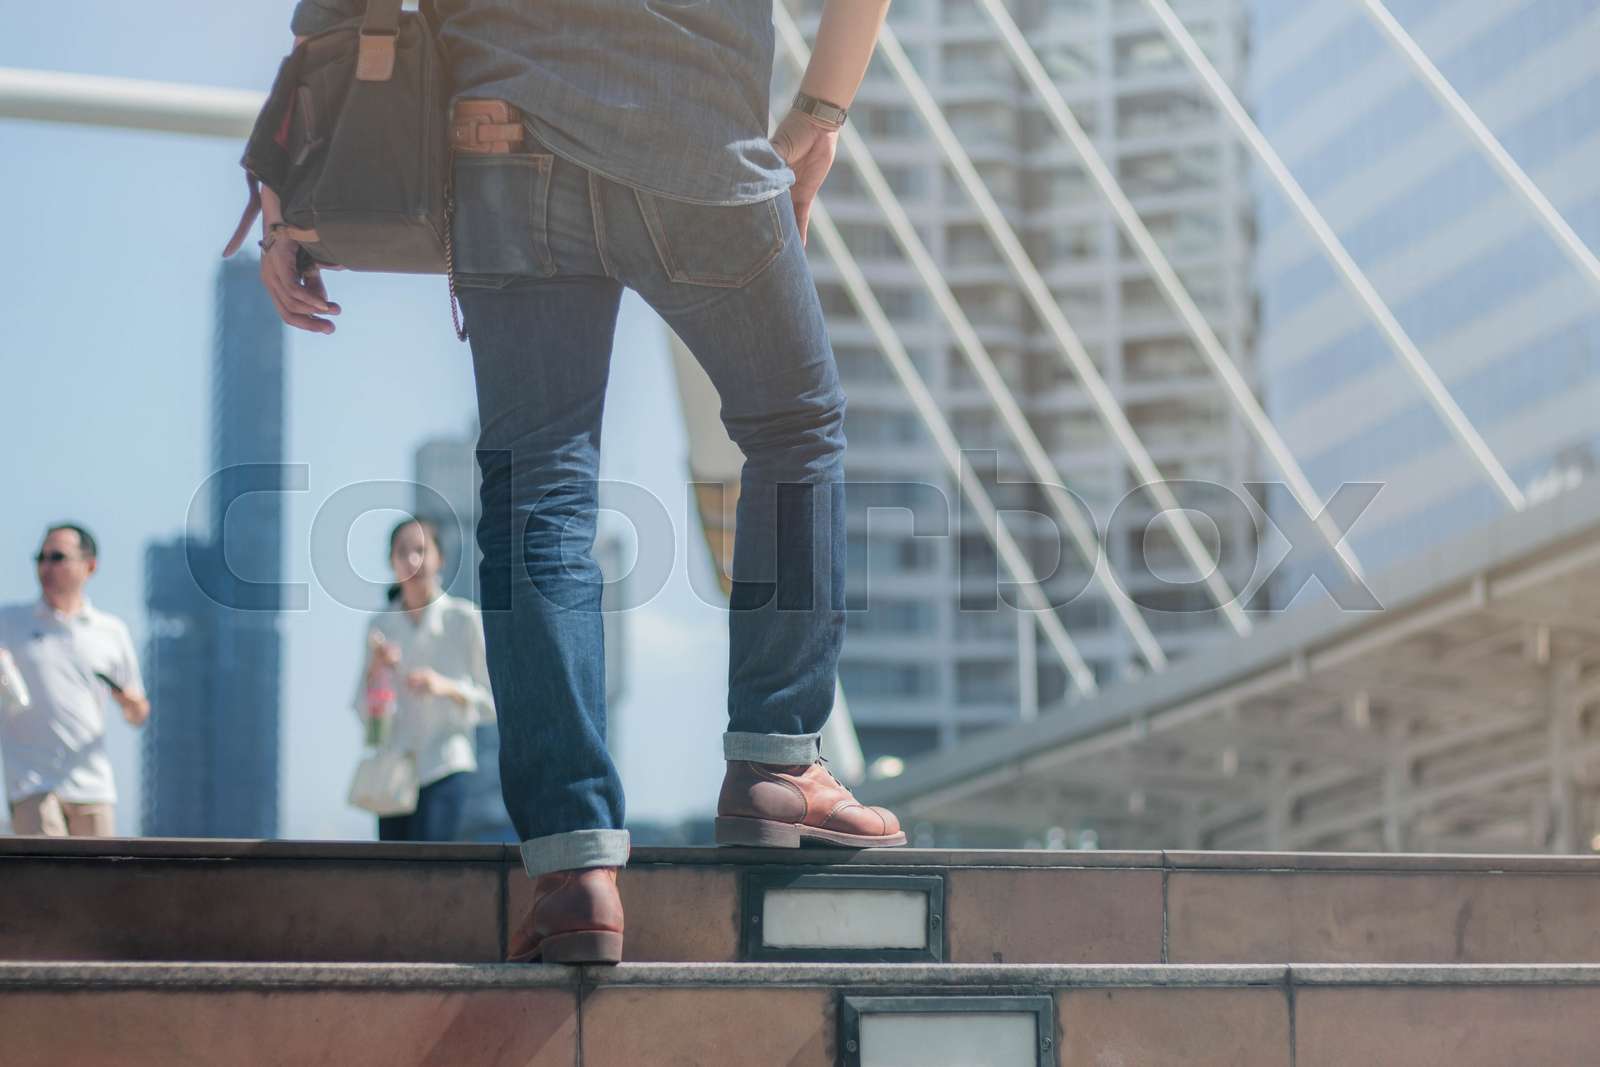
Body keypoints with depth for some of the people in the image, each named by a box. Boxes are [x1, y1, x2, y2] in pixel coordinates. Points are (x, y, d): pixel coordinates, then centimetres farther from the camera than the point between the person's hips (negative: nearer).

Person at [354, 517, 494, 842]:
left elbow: (492, 703, 2)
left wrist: (447, 688, -15)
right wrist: (375, 669, -9)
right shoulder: (381, 626, 10)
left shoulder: (464, 618, 0)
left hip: (444, 769, -4)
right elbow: (362, 710, 10)